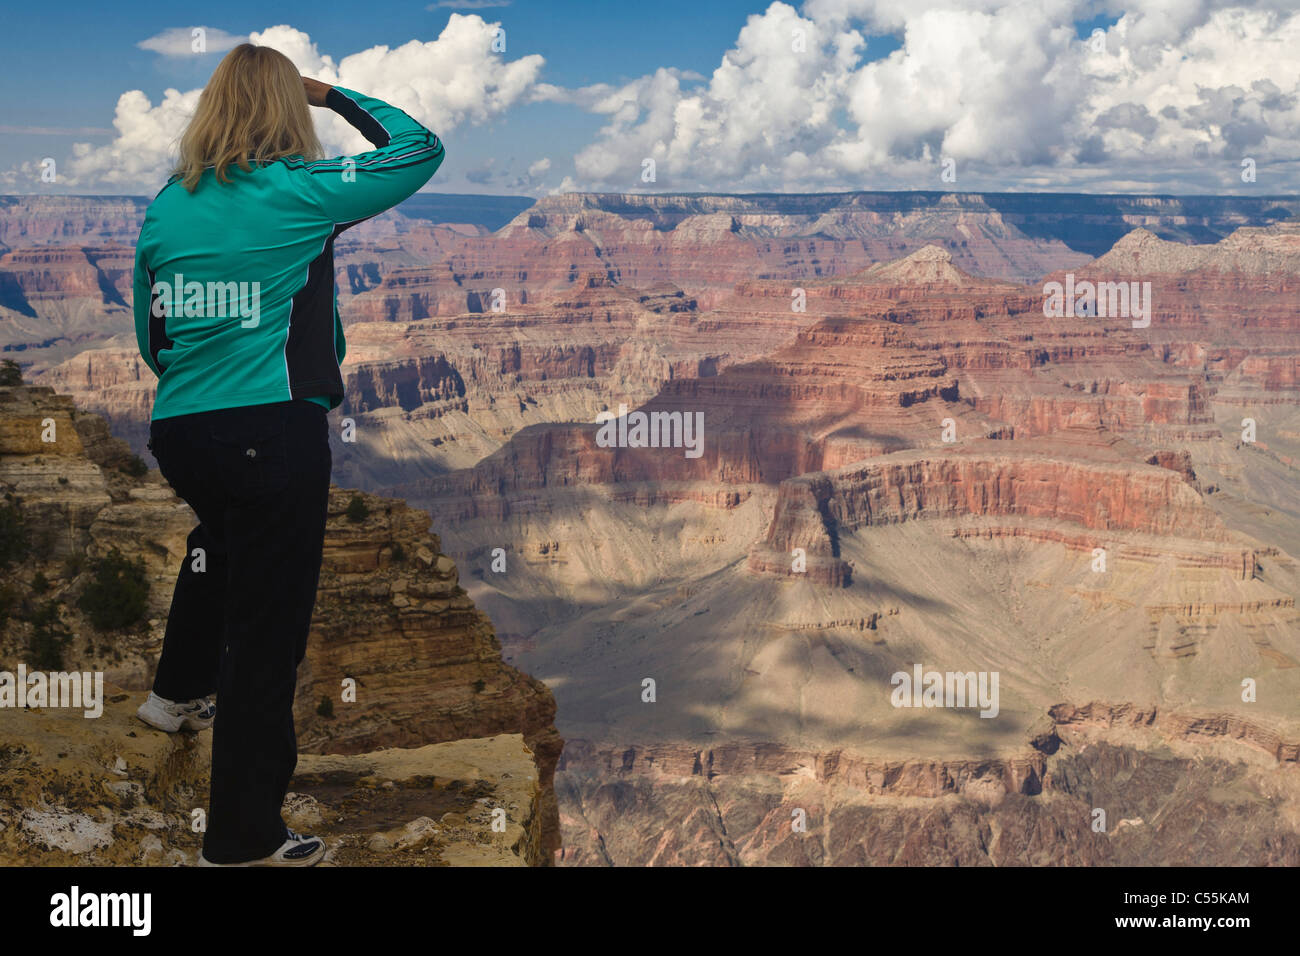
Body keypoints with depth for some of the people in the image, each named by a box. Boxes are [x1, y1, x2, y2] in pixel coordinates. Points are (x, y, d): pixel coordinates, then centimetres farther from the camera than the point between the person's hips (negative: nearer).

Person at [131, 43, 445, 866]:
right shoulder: (299, 193, -8)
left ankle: (179, 690, 49)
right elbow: (420, 148, 3)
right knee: (267, 631, 2)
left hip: (180, 429, 6)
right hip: (276, 434, -6)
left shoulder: (167, 206, 7)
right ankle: (243, 841, 11)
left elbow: (152, 337, 16)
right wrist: (332, 94, 12)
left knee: (223, 535, 39)